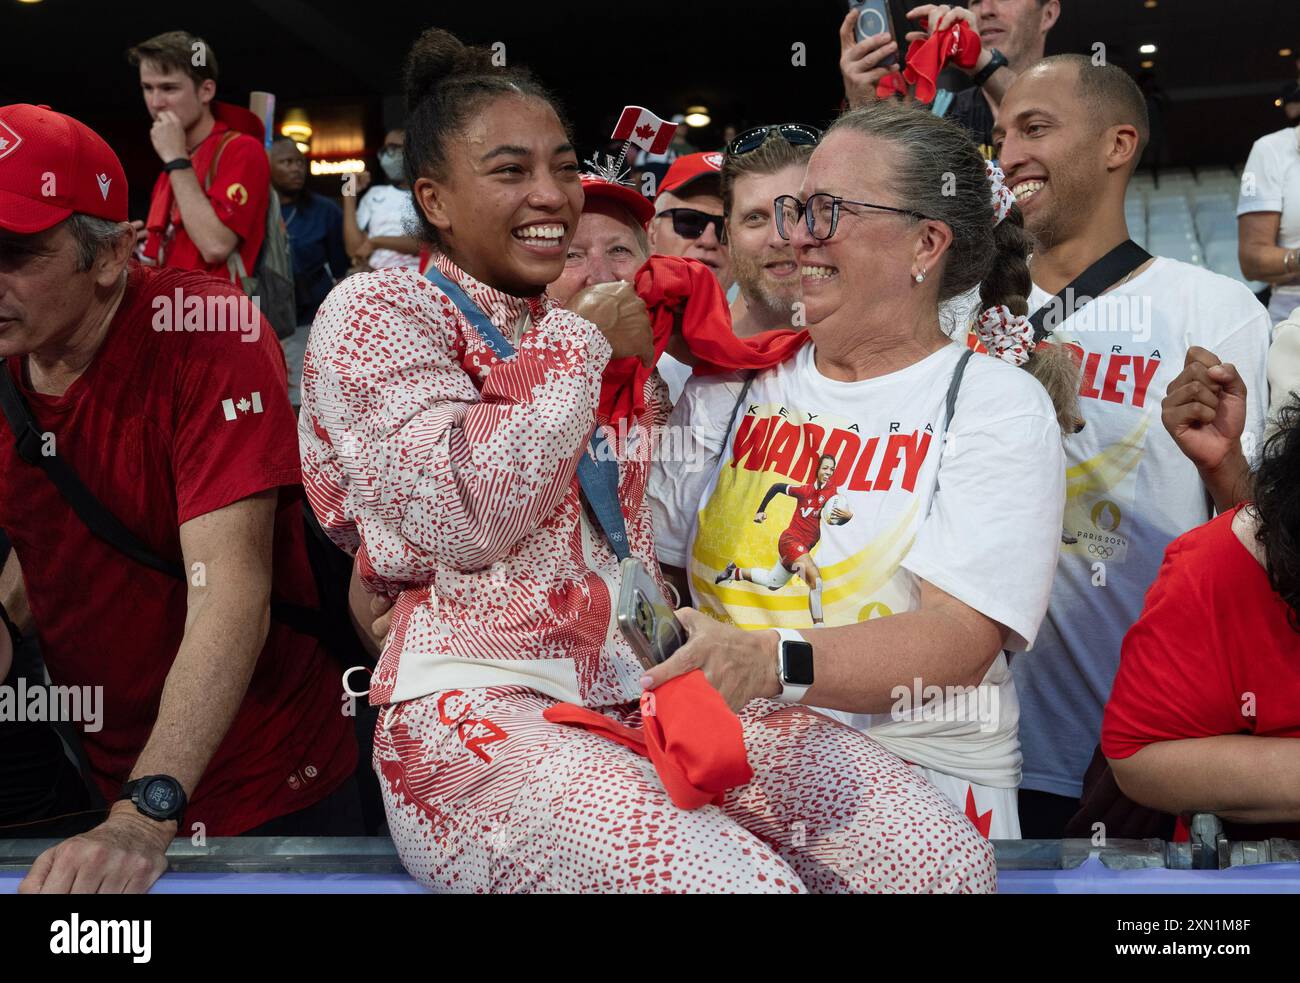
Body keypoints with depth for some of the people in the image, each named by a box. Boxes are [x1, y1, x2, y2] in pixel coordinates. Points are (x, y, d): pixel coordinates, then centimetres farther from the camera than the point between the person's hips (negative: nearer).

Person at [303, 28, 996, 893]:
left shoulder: (591, 320, 21)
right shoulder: (377, 311, 2)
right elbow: (464, 511, -16)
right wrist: (583, 342, -5)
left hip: (650, 689, 6)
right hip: (481, 713, -5)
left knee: (946, 852, -13)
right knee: (743, 879, -31)